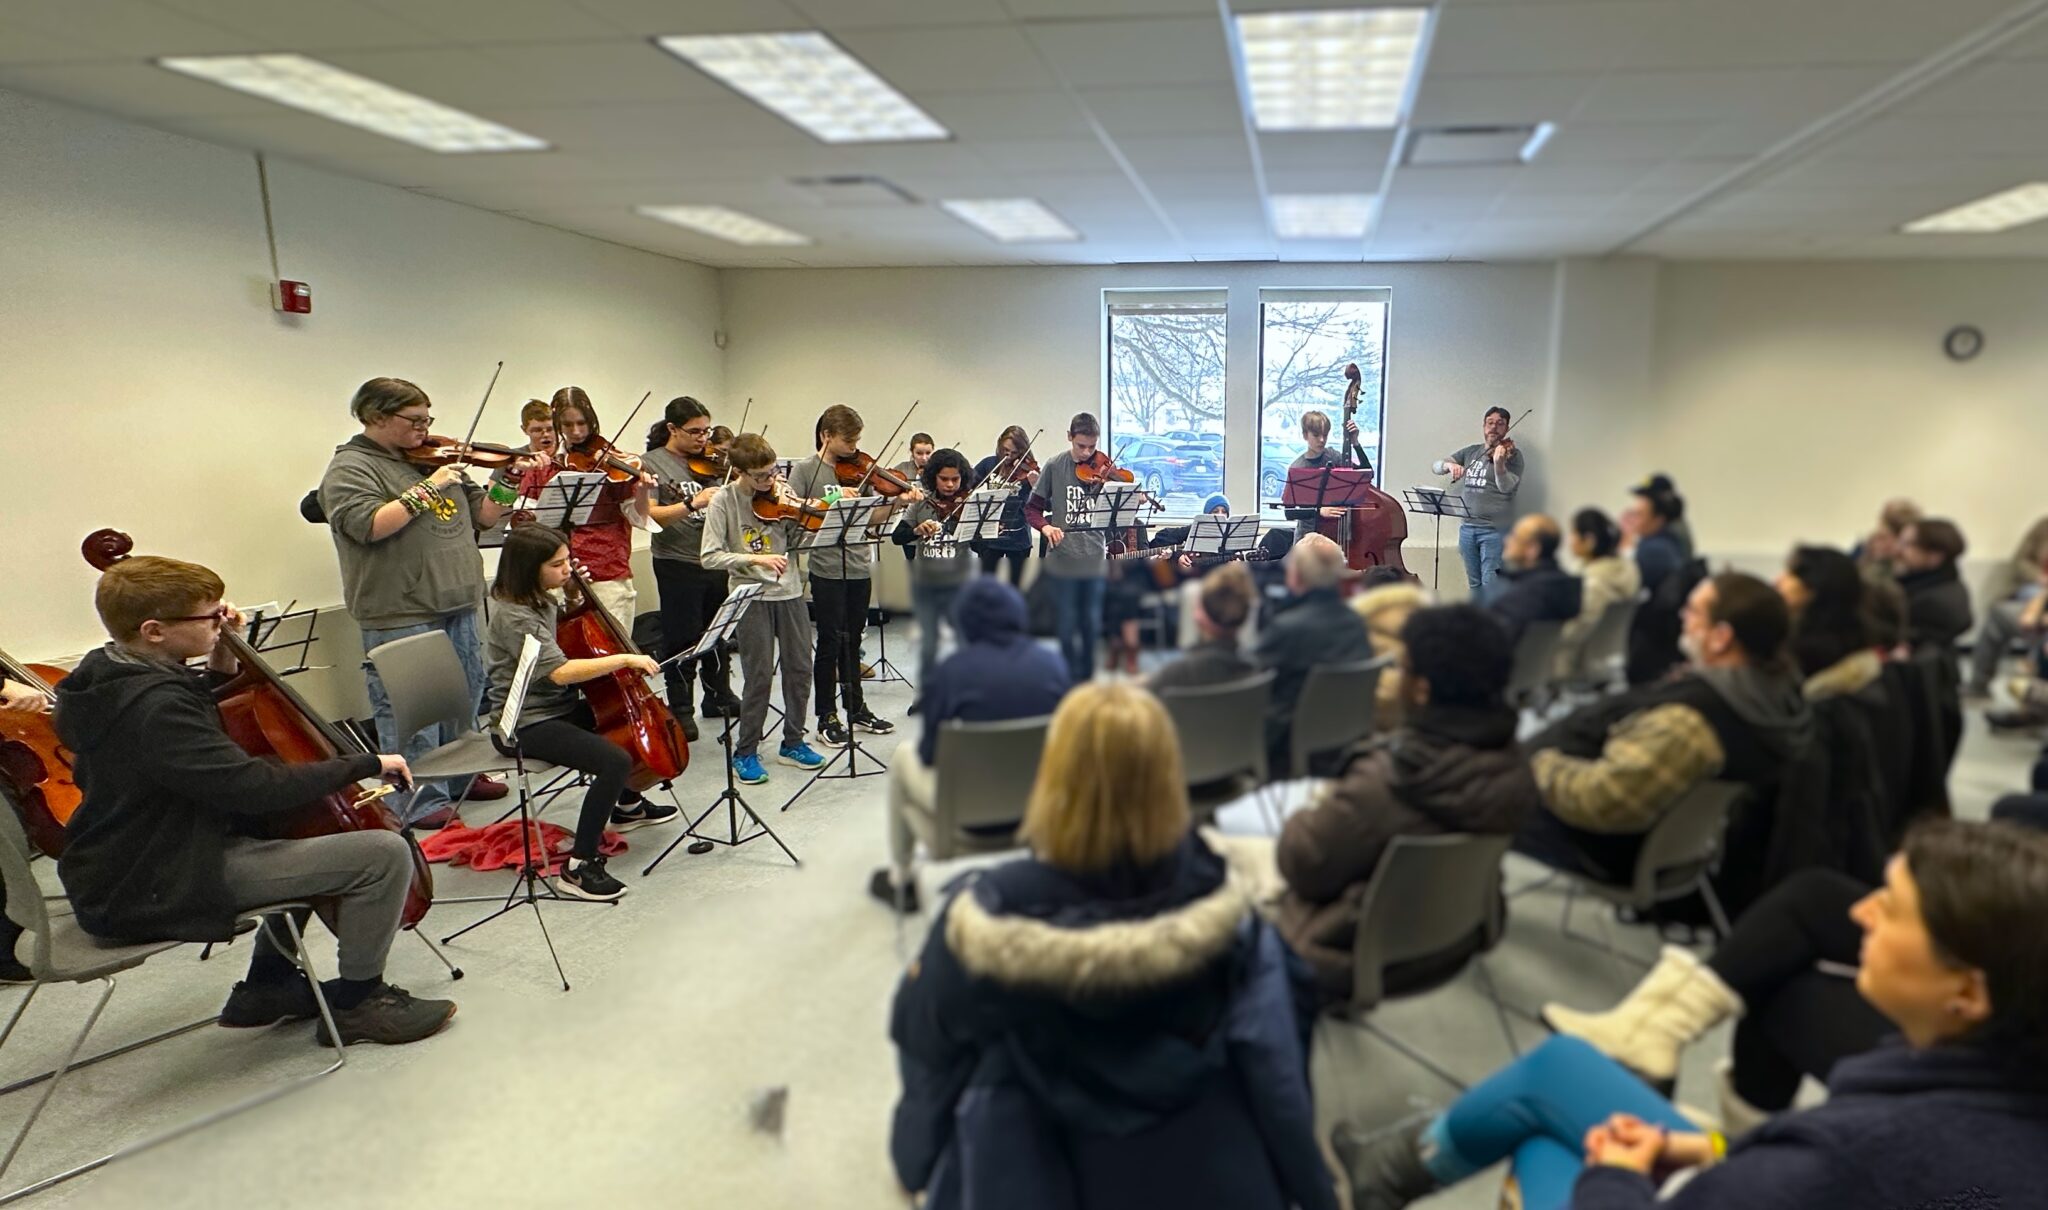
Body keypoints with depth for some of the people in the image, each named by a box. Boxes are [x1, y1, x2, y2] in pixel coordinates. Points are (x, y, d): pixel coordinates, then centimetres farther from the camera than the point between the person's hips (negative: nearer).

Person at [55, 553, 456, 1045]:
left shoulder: (105, 677, 5)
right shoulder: (155, 705, -27)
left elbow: (202, 733, 21)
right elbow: (257, 788, -32)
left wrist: (221, 668, 6)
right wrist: (366, 763, -21)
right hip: (155, 894, -11)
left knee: (304, 827, 31)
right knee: (385, 853, -19)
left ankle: (268, 986, 30)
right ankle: (357, 1000, 3)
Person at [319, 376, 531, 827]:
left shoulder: (432, 460, 14)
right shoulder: (351, 468, -6)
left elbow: (484, 514, 16)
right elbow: (368, 525, -23)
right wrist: (425, 489, -20)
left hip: (457, 607, 8)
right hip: (401, 616, -8)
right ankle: (422, 803, 9)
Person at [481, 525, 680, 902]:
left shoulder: (538, 600, 5)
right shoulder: (513, 615, -24)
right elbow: (560, 671, -34)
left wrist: (575, 598, 8)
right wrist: (626, 660, -28)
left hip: (559, 707, 10)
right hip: (525, 725, -10)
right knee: (615, 761, -28)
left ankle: (627, 805, 42)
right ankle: (579, 866, -20)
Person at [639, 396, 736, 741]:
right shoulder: (652, 463, -5)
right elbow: (649, 514, -18)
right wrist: (692, 504, -30)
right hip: (677, 564, -5)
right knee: (682, 637, 2)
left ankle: (719, 696, 34)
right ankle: (681, 709, 15)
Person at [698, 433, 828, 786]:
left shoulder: (782, 493, 3)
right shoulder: (723, 501, -7)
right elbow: (711, 557, -12)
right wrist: (755, 559, -22)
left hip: (789, 591, 4)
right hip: (751, 596, -4)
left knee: (800, 669, 8)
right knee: (759, 676, -3)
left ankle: (792, 742, 25)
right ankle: (745, 753, 12)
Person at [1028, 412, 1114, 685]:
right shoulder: (1055, 465, -2)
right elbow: (1032, 508, 1)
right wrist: (1045, 526, -19)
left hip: (1095, 558, 1)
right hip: (1062, 558, -1)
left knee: (1091, 626, 10)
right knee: (1066, 626, 5)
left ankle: (1088, 678, 25)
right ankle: (1071, 679, 19)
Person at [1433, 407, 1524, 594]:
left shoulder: (1512, 454, -1)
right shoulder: (1471, 451, 14)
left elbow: (1507, 487, -14)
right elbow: (1437, 467, 12)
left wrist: (1499, 463, -31)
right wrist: (1449, 465, -11)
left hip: (1495, 529, -5)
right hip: (1467, 527, 5)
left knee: (1491, 585, -10)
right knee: (1475, 584, 11)